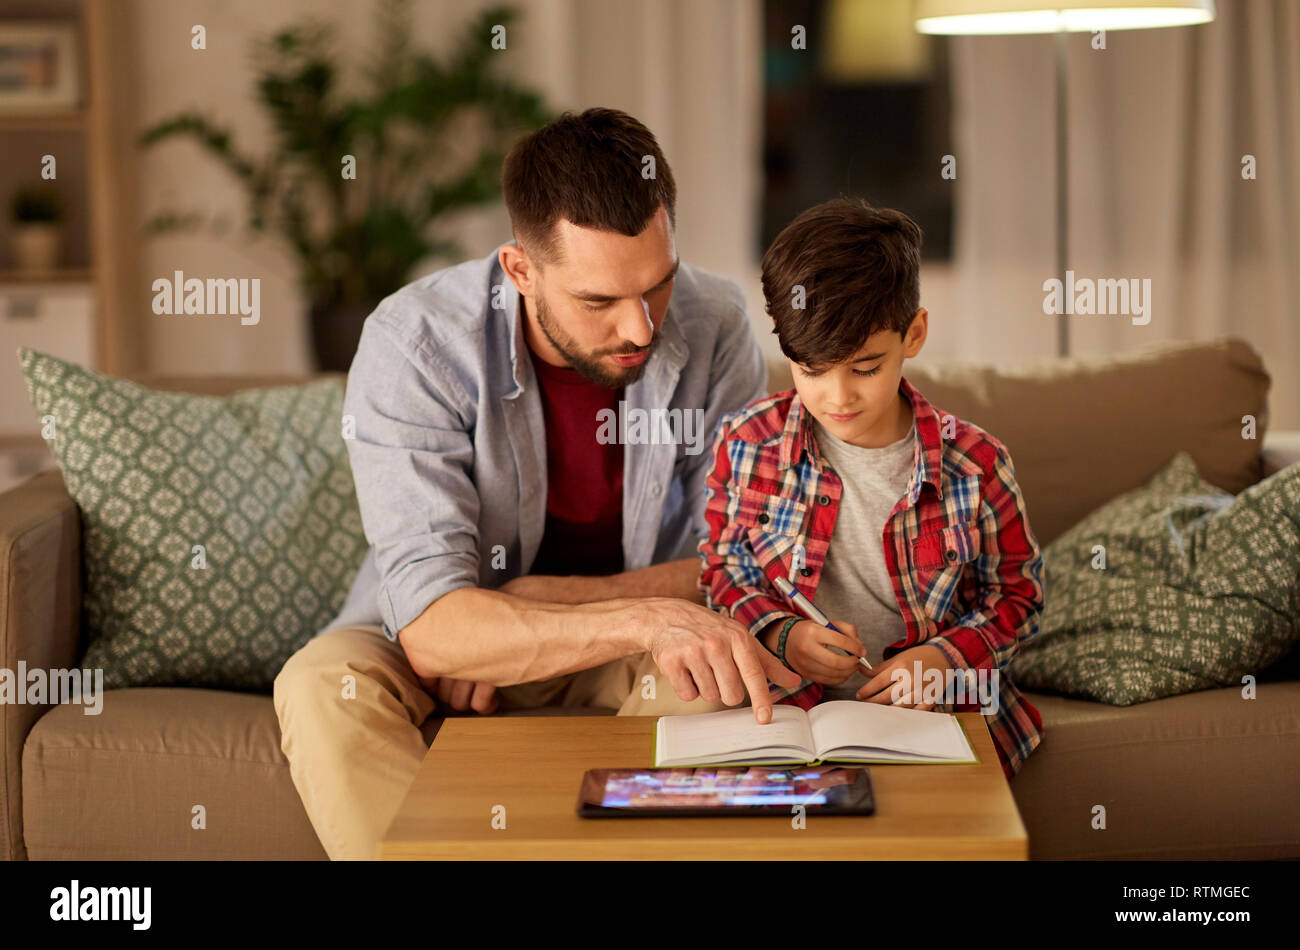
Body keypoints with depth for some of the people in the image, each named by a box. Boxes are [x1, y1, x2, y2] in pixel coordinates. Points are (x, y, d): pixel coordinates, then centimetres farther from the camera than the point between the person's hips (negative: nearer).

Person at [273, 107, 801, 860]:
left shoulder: (714, 325, -14)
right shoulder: (414, 343, -23)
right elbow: (430, 627, -30)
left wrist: (530, 601, -22)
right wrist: (643, 618, -45)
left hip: (619, 661, 2)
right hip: (449, 658, -1)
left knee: (714, 678, -31)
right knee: (323, 686, -32)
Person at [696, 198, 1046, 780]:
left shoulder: (973, 464, -4)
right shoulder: (747, 444, -1)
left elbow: (1019, 593, 8)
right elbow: (722, 569, 11)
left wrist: (946, 658, -9)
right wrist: (780, 634, -8)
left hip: (938, 714, -1)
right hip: (791, 710, 1)